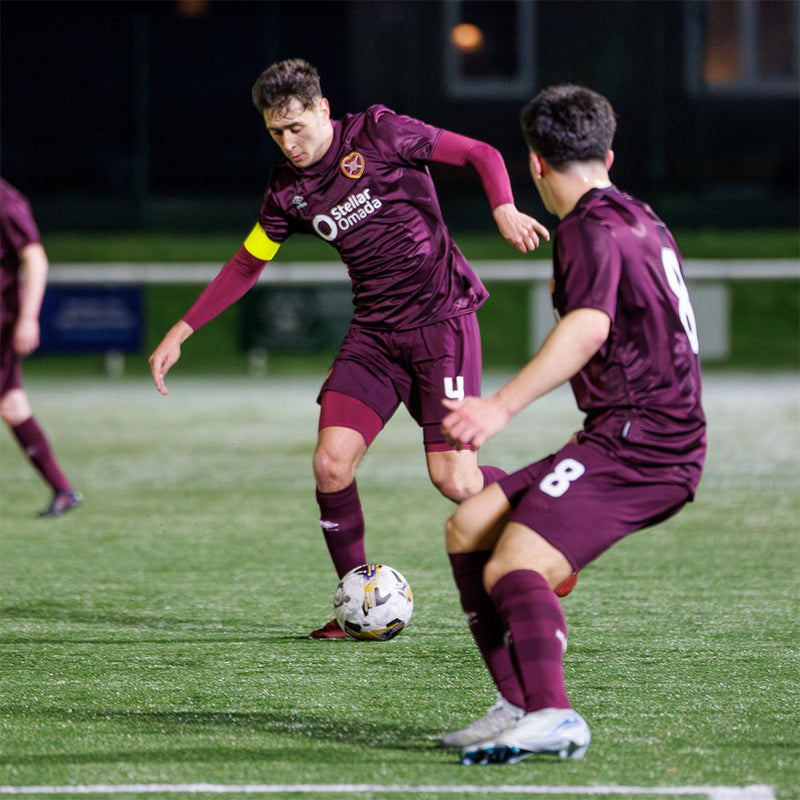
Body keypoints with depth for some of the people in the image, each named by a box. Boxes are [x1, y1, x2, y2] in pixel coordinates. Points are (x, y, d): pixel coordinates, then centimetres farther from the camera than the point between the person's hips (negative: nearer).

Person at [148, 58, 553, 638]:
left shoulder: (379, 134, -9)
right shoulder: (288, 190, 7)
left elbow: (480, 154, -4)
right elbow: (246, 265, 19)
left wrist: (505, 211, -22)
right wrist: (181, 331, 15)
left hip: (441, 318, -5)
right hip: (374, 330, 5)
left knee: (453, 479, -12)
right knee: (331, 464, -11)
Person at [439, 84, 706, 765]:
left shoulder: (592, 228, -9)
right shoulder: (639, 218, 21)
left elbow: (589, 327, -29)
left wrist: (503, 406, -38)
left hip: (637, 441, -10)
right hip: (663, 439, 10)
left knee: (513, 569, -26)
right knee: (468, 530, 9)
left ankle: (551, 716, -46)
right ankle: (521, 706, 4)